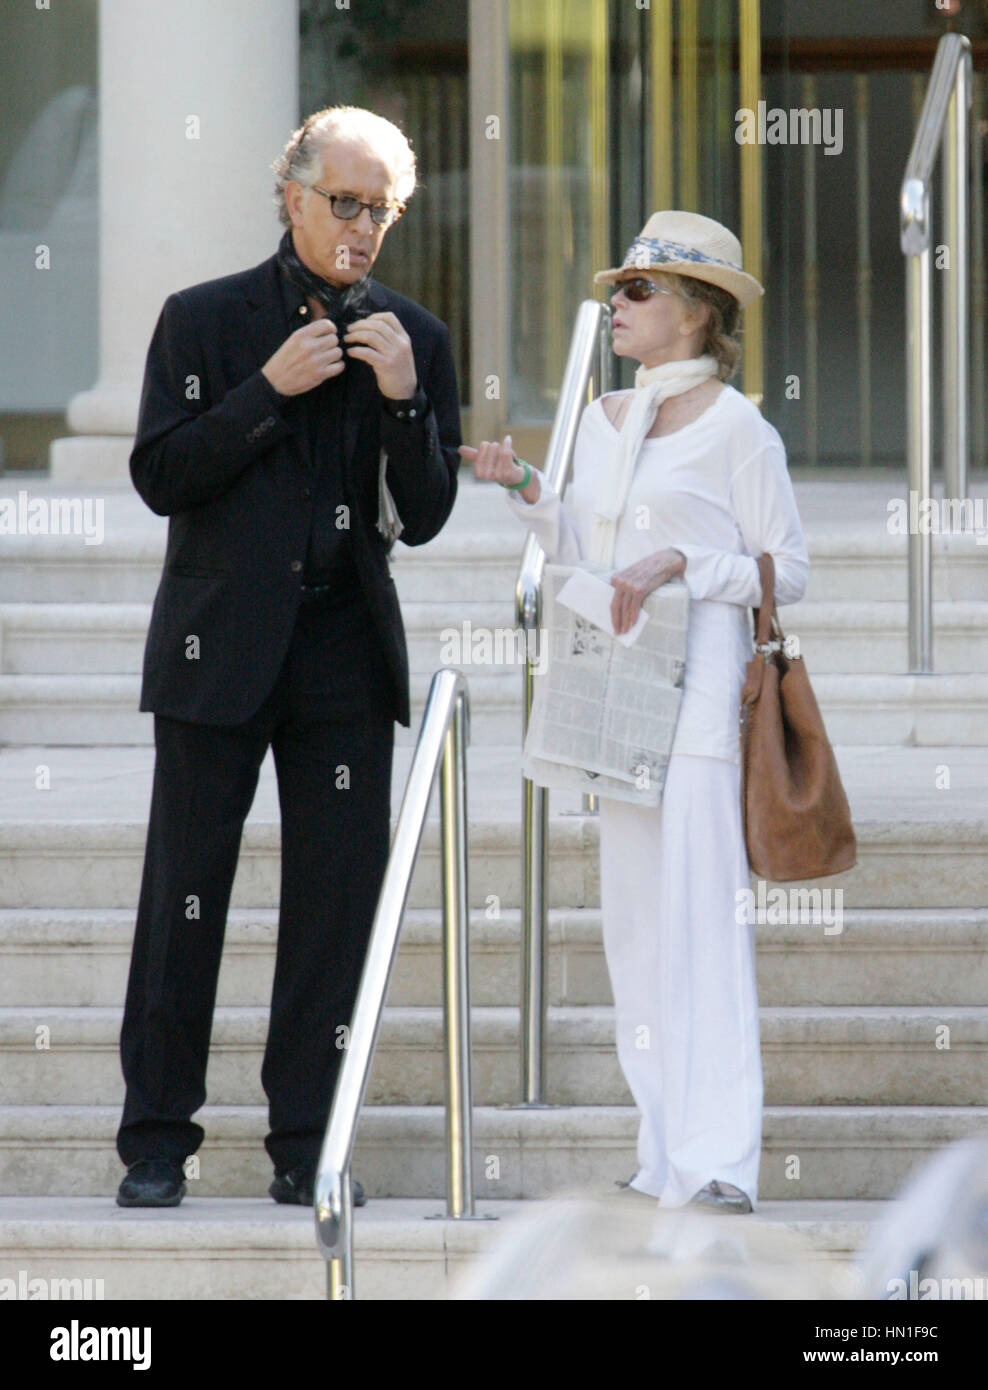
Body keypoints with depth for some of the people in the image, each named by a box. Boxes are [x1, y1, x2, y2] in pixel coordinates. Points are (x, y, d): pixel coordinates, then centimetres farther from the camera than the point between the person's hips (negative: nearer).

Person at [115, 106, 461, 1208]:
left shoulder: (415, 341, 8)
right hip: (221, 646, -2)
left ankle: (306, 1147, 7)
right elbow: (159, 475, -5)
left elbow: (422, 517, 4)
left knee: (336, 901, 0)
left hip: (347, 657, 2)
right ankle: (156, 1140, 7)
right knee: (184, 897, 0)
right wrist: (271, 389, -12)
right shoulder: (203, 321, 3)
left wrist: (404, 399, -11)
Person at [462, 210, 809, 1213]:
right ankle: (669, 1155, 12)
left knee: (698, 909, -14)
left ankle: (719, 1162, -18)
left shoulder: (736, 429, -5)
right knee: (633, 913, 7)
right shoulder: (604, 422, 15)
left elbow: (787, 569, -5)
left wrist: (680, 562, -16)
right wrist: (527, 490, 3)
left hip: (698, 690, -7)